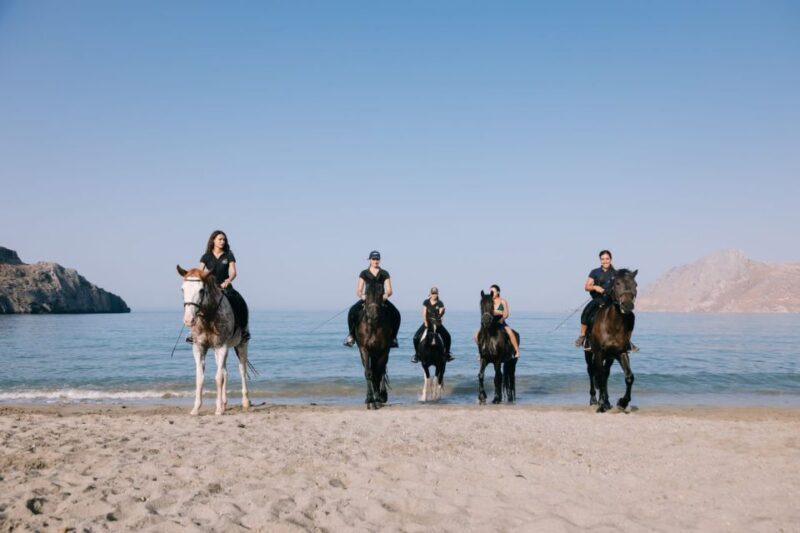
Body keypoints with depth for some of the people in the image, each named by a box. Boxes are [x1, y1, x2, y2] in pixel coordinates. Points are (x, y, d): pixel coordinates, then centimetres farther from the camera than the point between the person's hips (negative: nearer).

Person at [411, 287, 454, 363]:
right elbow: (424, 314, -3)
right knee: (416, 337, -14)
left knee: (447, 336, -15)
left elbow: (441, 313, -13)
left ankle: (447, 353, 1)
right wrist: (425, 322, -14)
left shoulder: (440, 303, -4)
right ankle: (416, 354, 3)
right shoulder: (426, 302, -1)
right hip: (427, 323, 1)